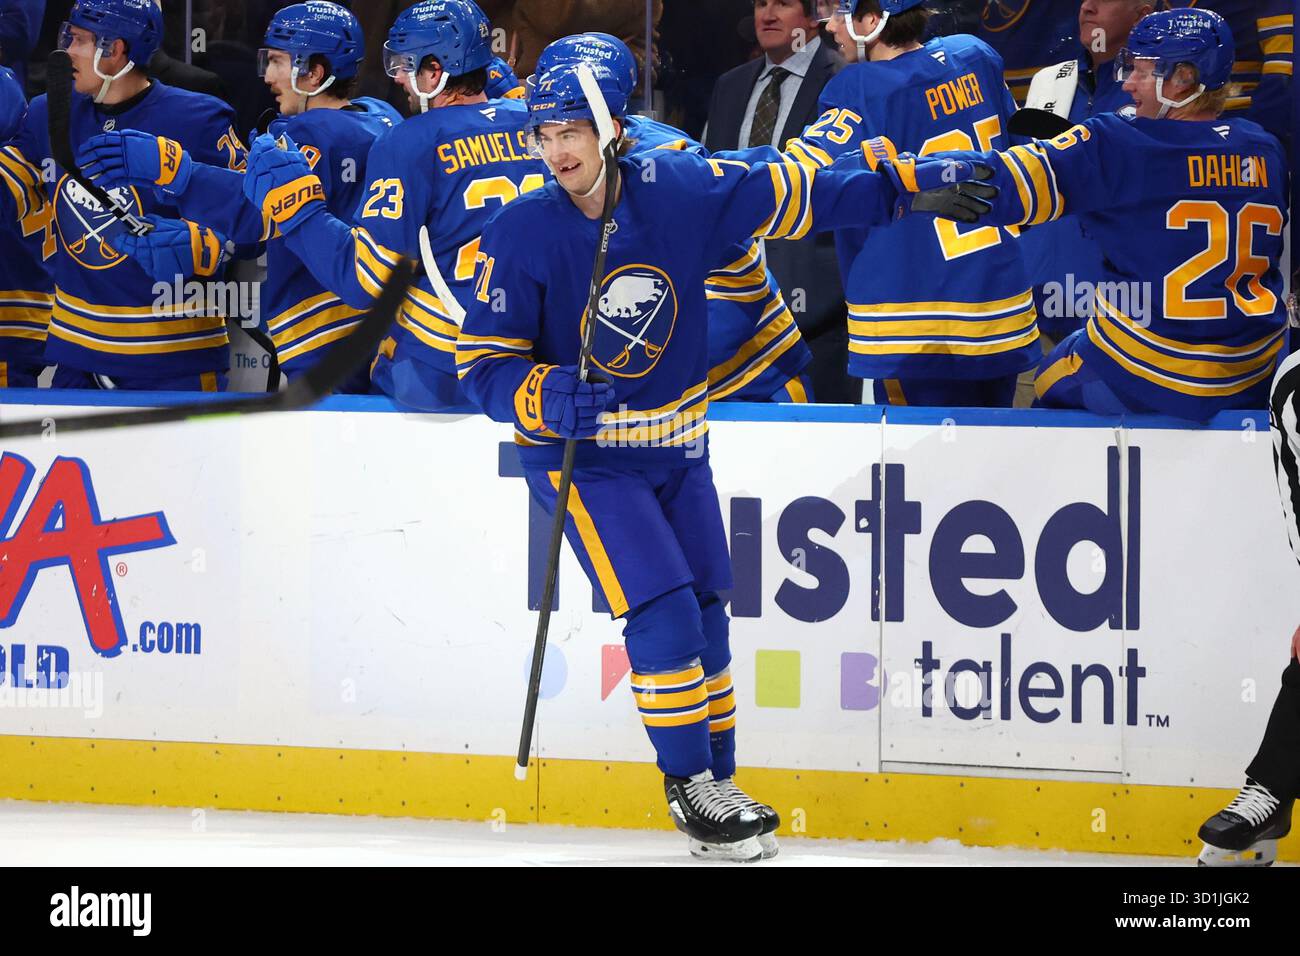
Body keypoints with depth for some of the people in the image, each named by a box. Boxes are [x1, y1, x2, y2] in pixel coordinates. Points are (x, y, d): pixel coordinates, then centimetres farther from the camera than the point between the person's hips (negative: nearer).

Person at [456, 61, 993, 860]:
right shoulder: (523, 232, -17)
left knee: (705, 611, 9)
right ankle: (689, 788, 2)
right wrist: (552, 399, -32)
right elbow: (486, 365, -14)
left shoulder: (678, 191, -11)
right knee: (663, 612, -13)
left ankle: (720, 781, 23)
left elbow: (790, 196, -2)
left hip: (675, 444, 4)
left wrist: (905, 187, -5)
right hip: (584, 456, -4)